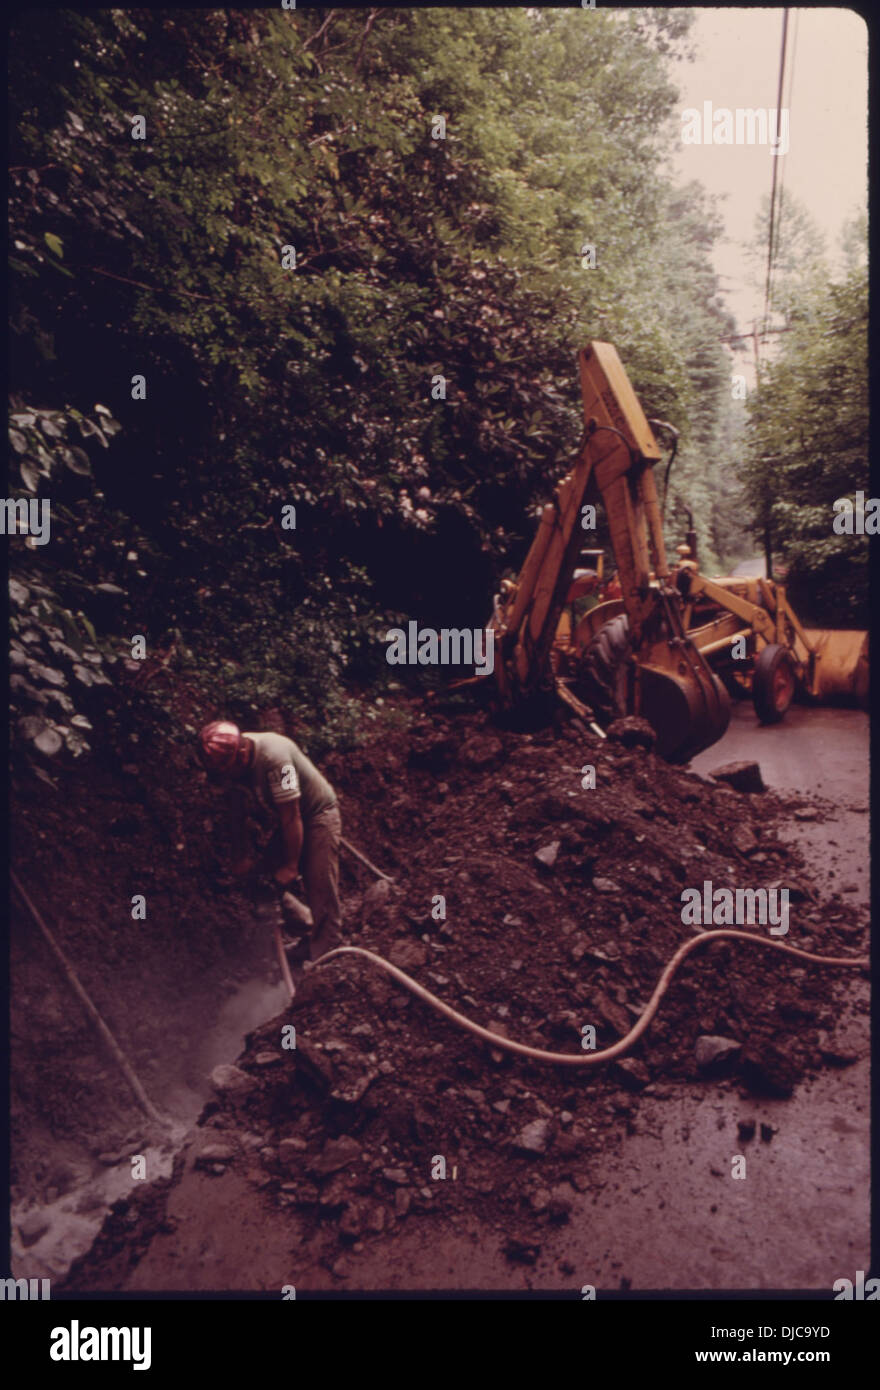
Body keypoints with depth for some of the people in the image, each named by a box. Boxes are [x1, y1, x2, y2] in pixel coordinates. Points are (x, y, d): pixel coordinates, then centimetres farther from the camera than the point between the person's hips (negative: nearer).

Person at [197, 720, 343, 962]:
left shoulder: (274, 756, -36)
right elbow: (238, 812, 3)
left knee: (321, 887, -11)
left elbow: (291, 817, -29)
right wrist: (242, 856, 4)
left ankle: (324, 957, -4)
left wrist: (291, 865, -21)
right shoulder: (228, 760, -13)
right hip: (283, 817, 8)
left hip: (318, 813, -8)